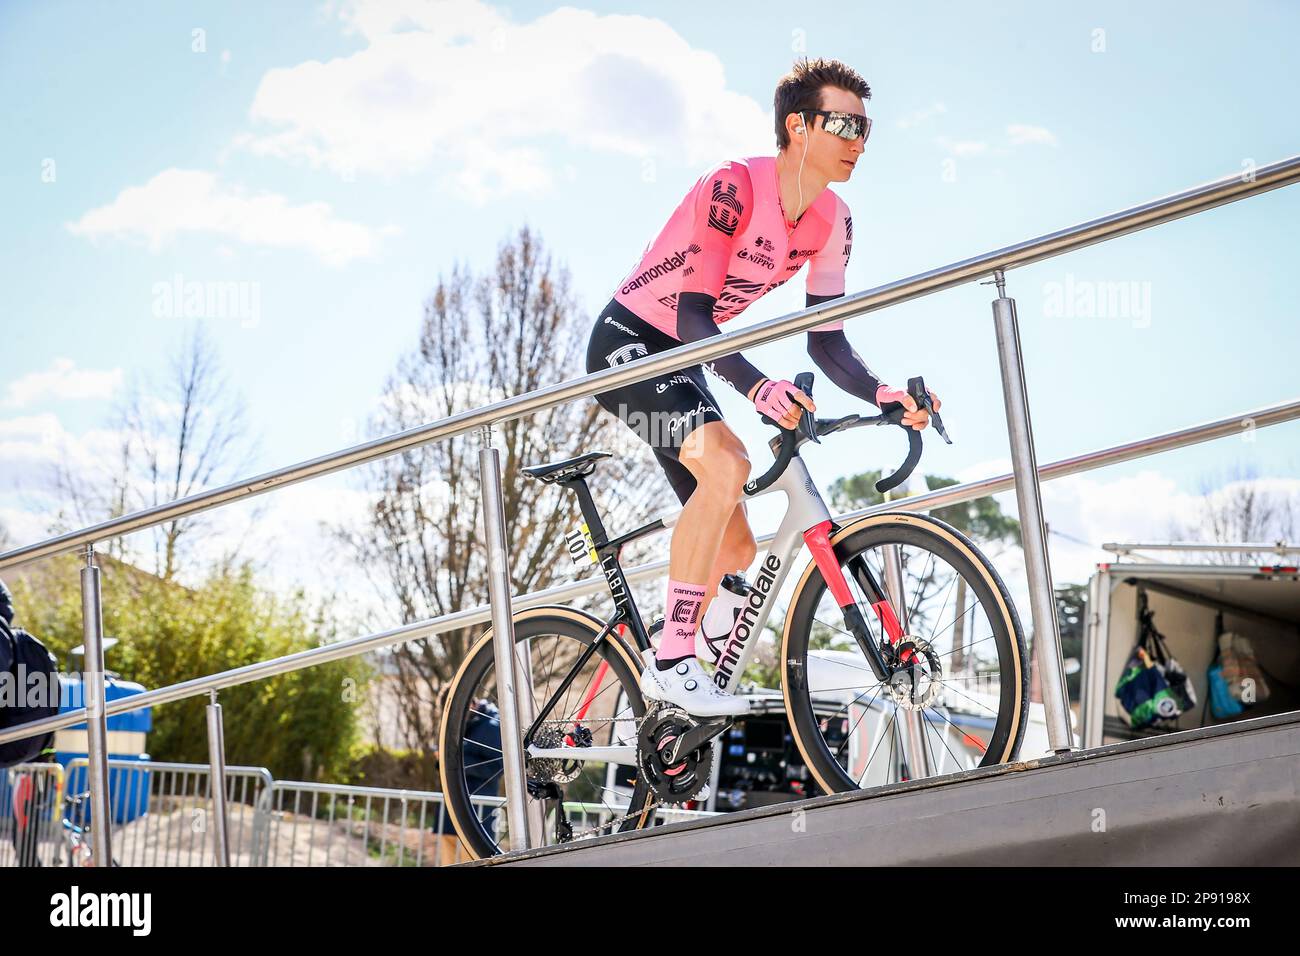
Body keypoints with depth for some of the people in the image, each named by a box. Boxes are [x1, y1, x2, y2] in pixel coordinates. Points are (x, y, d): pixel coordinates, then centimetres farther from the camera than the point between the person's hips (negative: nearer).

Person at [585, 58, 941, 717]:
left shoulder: (832, 222, -2)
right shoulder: (734, 188, -24)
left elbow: (825, 339, -2)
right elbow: (694, 316, -29)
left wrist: (879, 393, -20)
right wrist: (756, 386, -44)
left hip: (681, 363, 8)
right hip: (627, 342, -8)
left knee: (737, 550, 3)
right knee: (725, 463, -32)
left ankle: (664, 678, 18)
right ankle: (672, 662, -29)